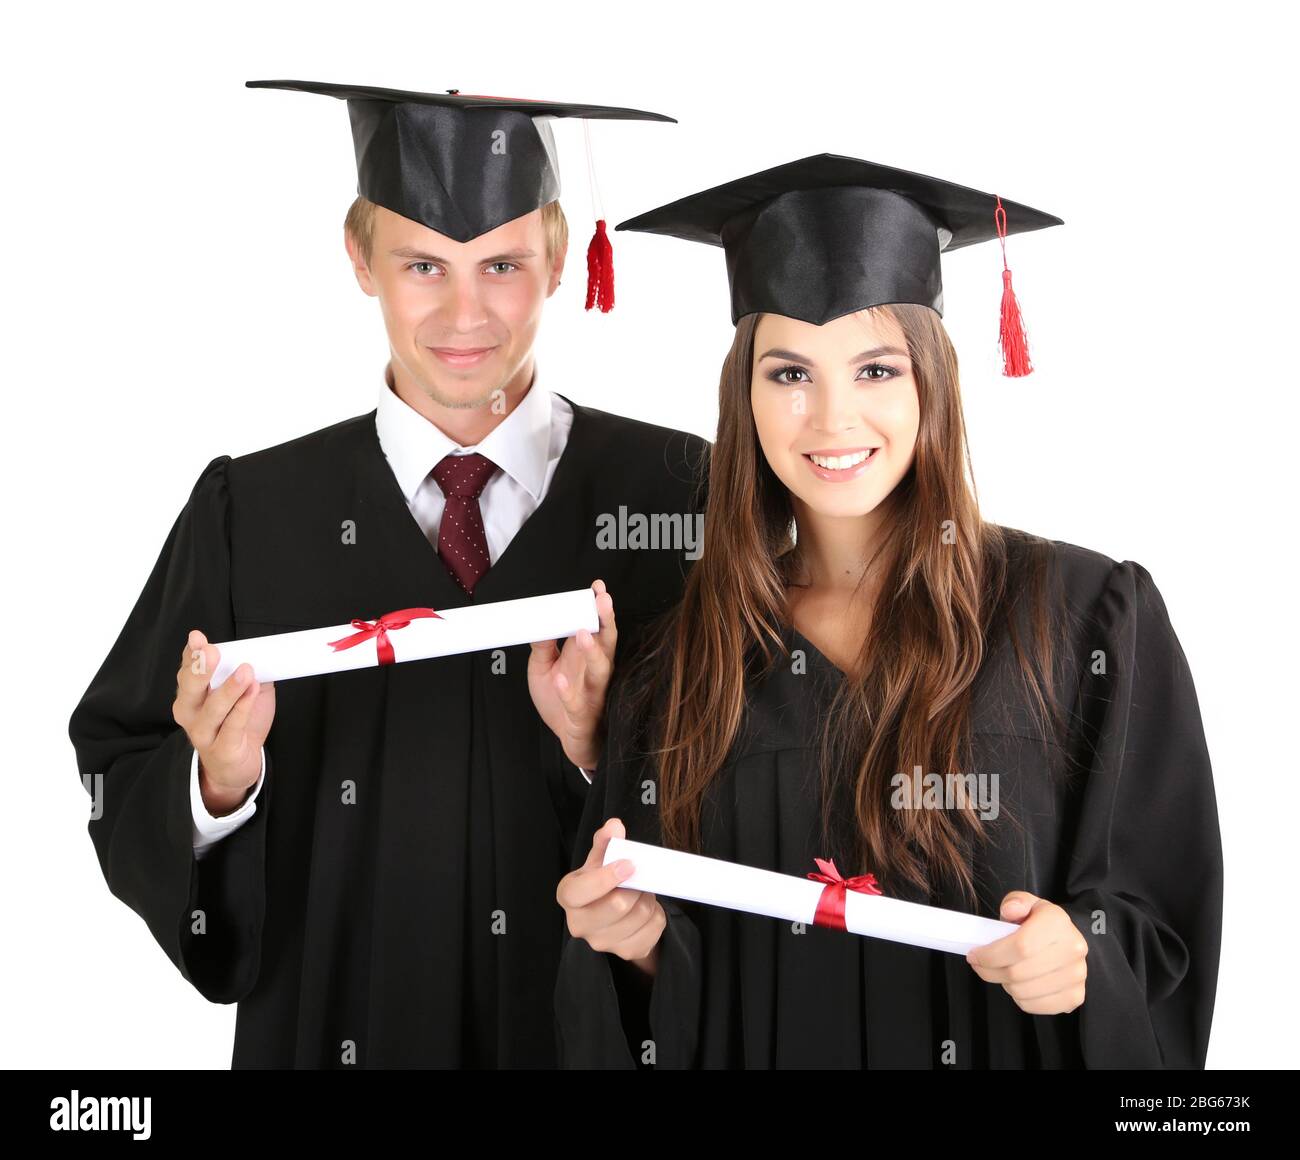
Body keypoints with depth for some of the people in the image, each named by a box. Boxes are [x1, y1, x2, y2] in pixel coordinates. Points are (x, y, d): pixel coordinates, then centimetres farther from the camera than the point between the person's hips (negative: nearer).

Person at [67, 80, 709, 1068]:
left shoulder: (675, 492, -9)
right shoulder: (251, 514, -6)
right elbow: (122, 793, -4)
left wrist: (603, 747, -24)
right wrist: (219, 781, -23)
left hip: (607, 1026, 0)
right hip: (334, 1026, 1)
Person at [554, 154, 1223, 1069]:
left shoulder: (1087, 617, -11)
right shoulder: (686, 654, -3)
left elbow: (1166, 912, -7)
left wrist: (1083, 955, -26)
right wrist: (638, 939, -17)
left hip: (995, 1043, -2)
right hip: (751, 1043, 2)